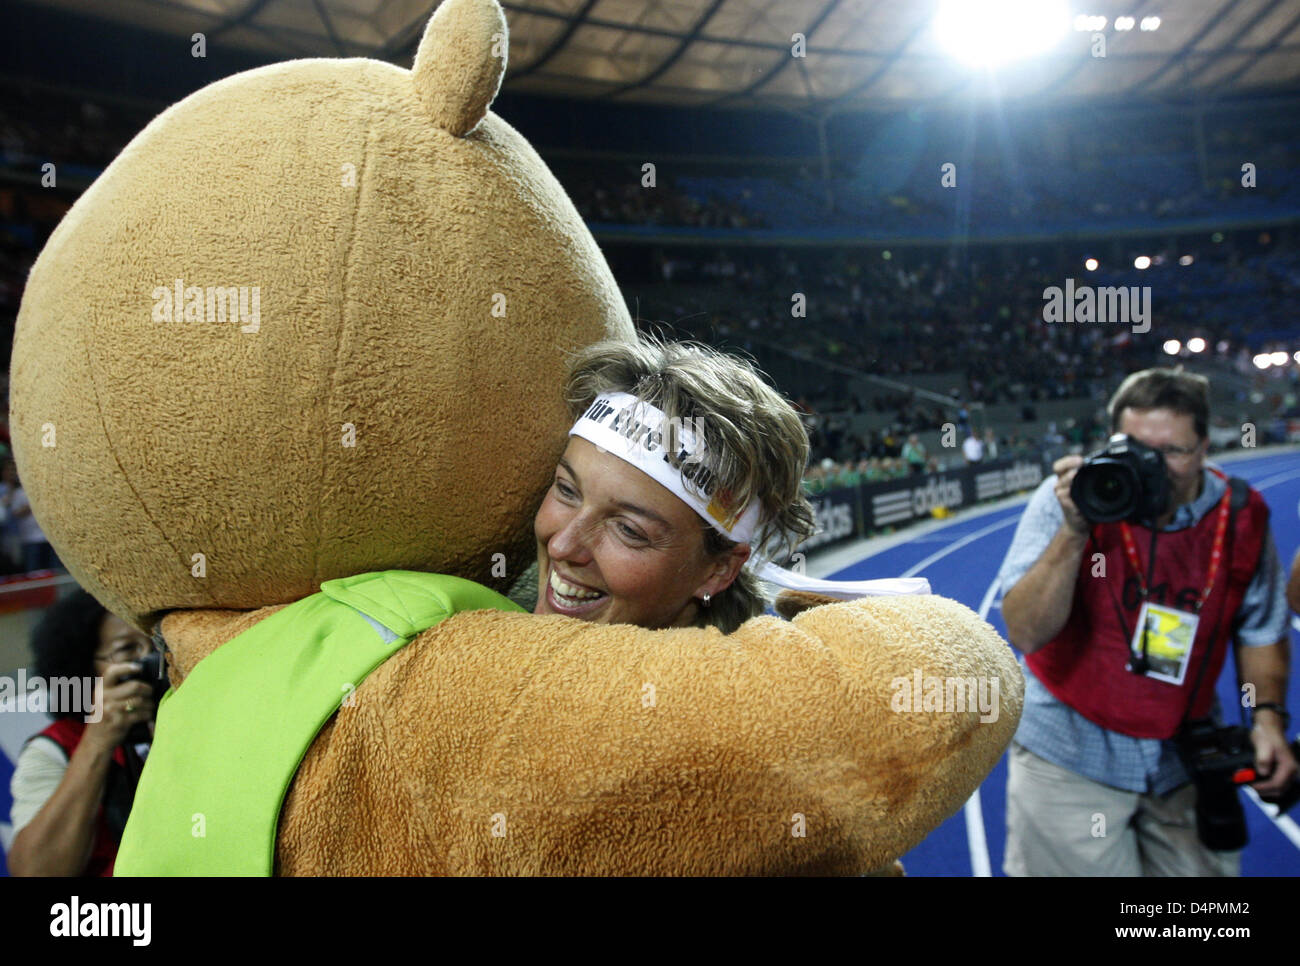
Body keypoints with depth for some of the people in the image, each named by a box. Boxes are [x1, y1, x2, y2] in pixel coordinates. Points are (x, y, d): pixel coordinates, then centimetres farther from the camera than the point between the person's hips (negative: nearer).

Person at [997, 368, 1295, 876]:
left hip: (1185, 758, 4)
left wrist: (1268, 715, -5)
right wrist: (1074, 532, -31)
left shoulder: (1242, 518, -6)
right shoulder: (1068, 498, -16)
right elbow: (1025, 635, -23)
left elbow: (1261, 631, 9)